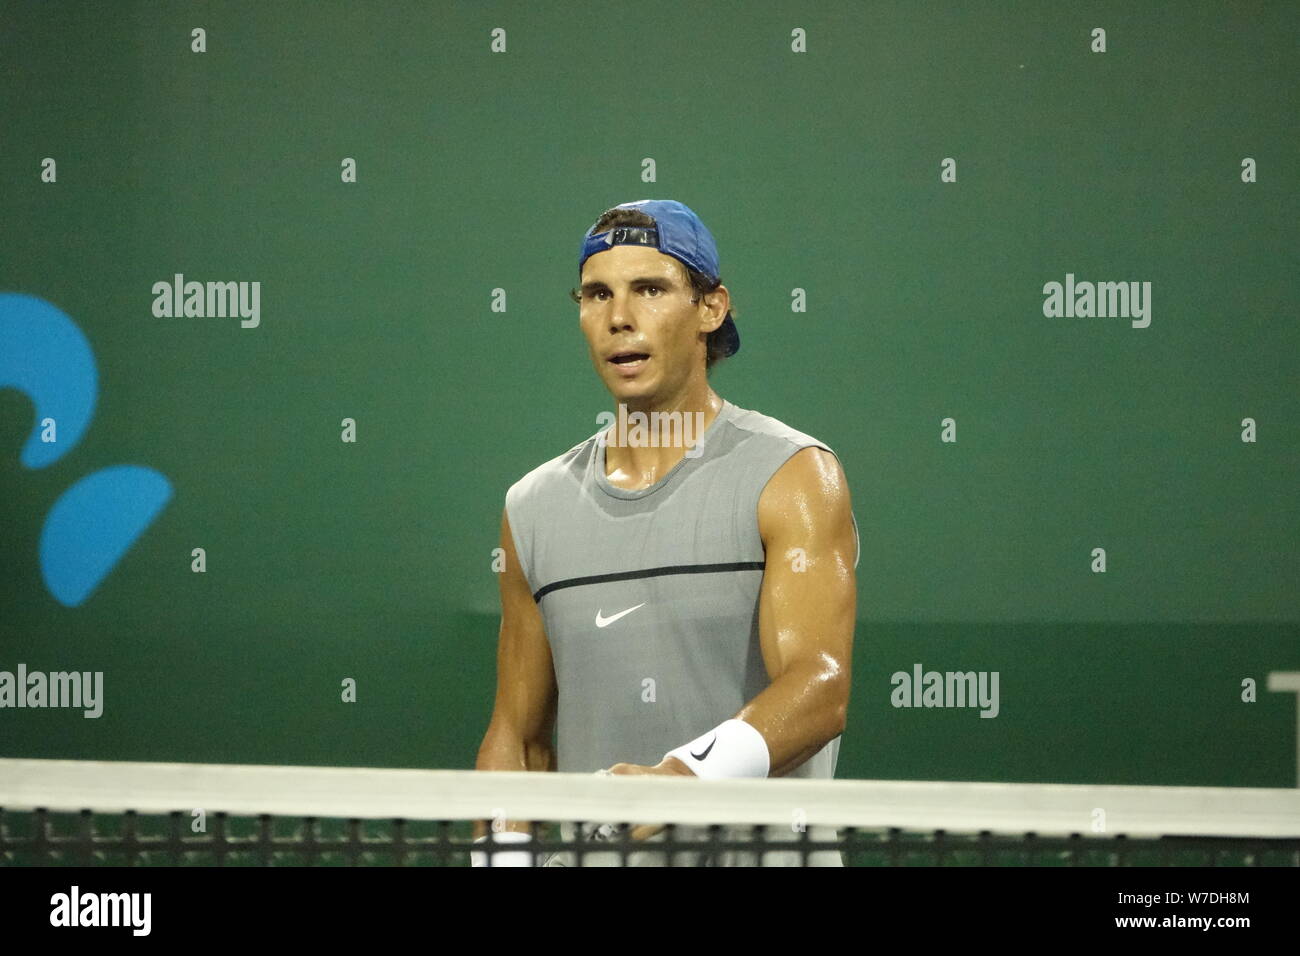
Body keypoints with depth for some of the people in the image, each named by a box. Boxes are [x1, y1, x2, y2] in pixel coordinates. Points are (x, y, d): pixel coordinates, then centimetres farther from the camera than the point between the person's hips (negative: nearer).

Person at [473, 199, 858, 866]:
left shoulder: (794, 477, -2)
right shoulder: (534, 507, 13)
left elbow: (819, 686, -16)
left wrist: (682, 776, -32)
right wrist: (505, 854, 3)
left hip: (761, 849, -3)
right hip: (591, 854, 4)